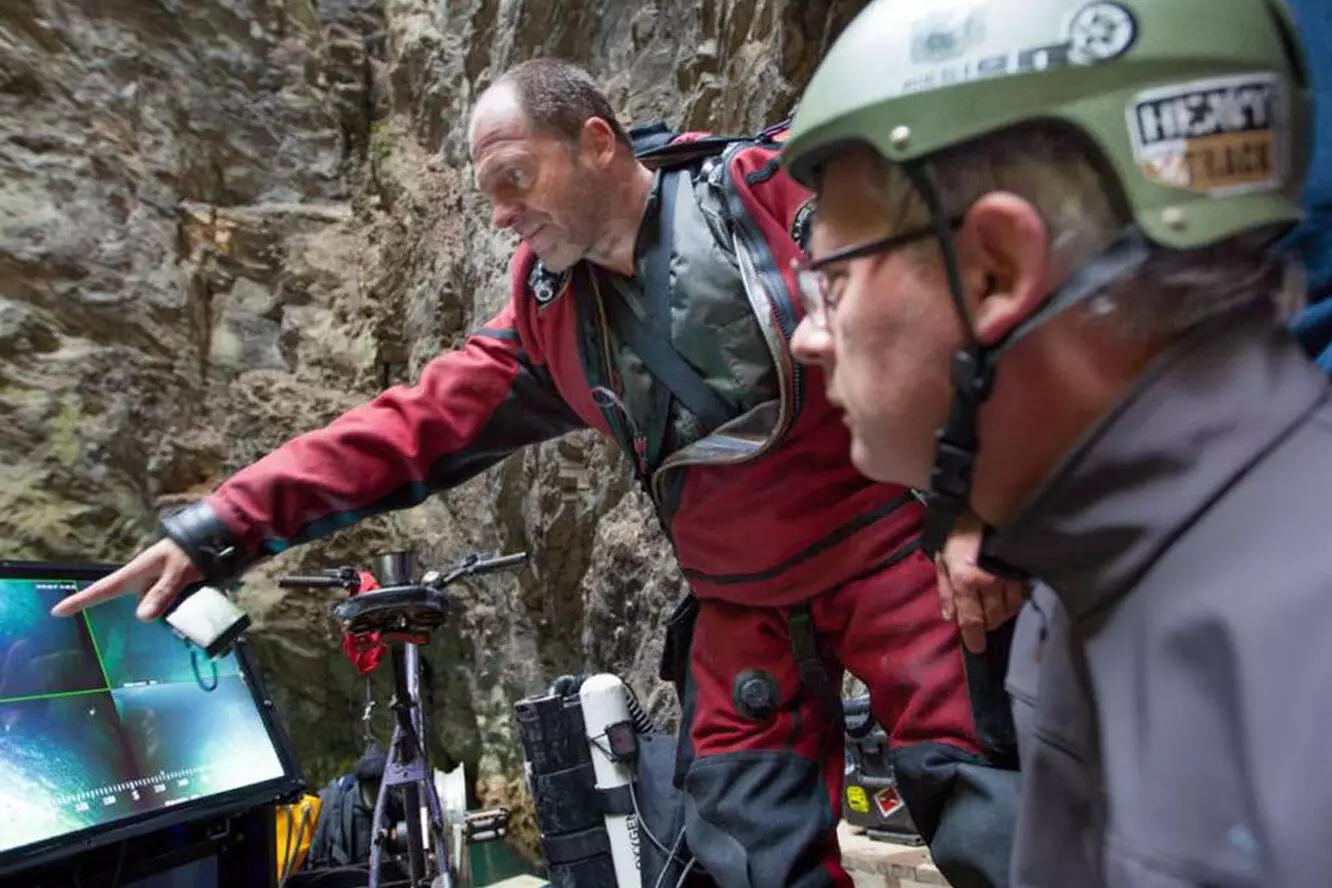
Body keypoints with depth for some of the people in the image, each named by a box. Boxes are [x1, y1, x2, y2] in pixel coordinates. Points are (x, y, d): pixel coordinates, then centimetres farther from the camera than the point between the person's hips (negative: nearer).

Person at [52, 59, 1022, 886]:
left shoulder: (774, 187, -9)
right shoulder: (548, 318, 5)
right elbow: (417, 423, 3)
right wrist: (219, 528, -2)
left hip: (887, 548, -4)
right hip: (747, 609, 5)